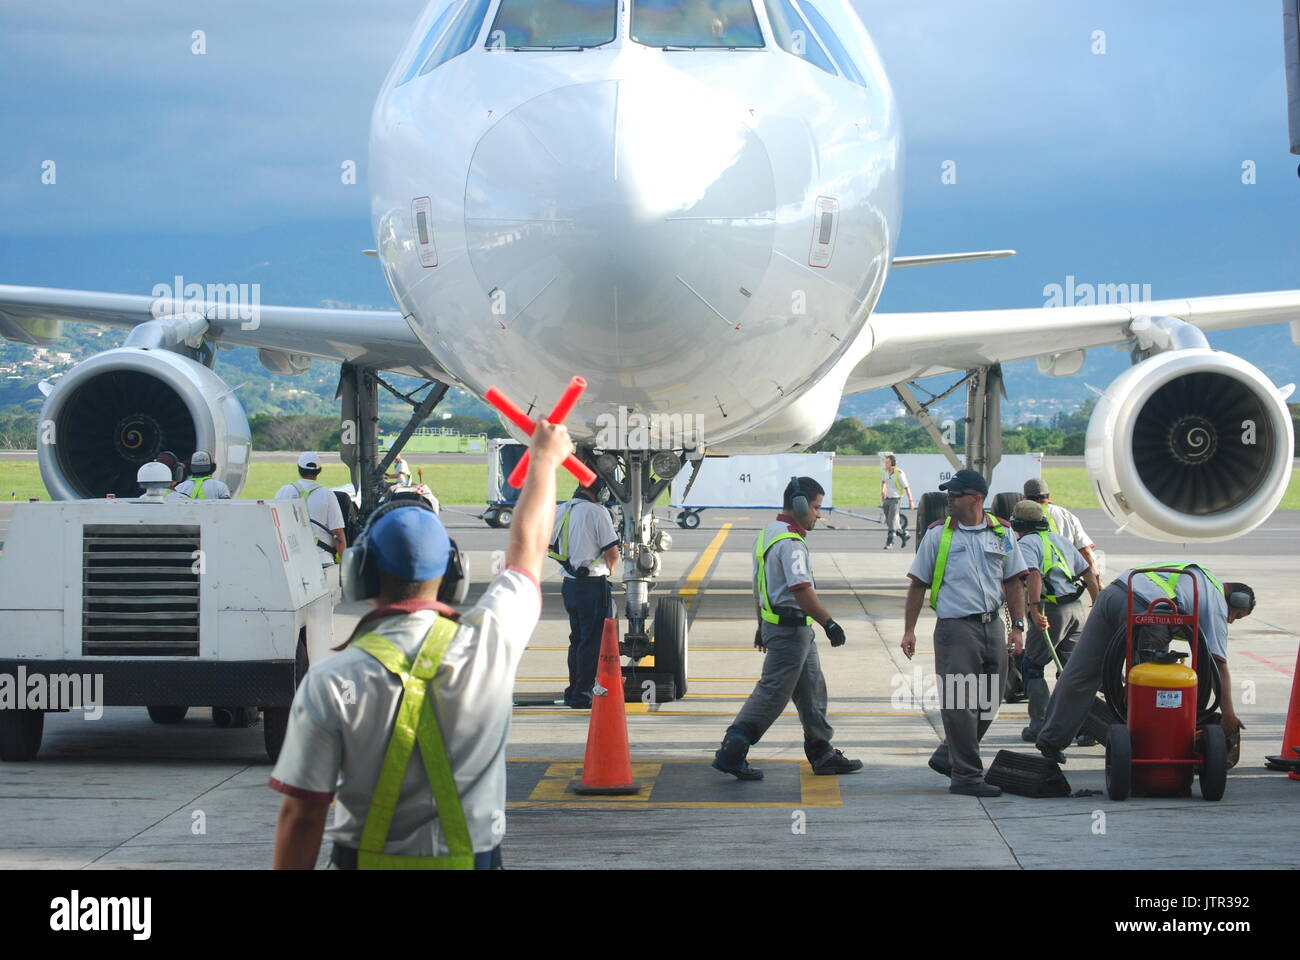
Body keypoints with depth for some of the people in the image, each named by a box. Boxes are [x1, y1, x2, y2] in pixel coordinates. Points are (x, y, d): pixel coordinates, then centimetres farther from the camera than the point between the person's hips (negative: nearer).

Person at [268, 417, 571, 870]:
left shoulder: (331, 681, -15)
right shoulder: (486, 643, -9)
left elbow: (302, 814, -12)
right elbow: (527, 545, 11)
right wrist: (546, 457, 27)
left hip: (368, 861, -2)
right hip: (471, 858, 2)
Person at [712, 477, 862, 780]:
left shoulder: (768, 533, 14)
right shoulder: (790, 542, -19)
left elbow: (760, 585, 21)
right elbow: (801, 590, -27)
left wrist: (762, 626, 27)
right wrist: (829, 623, -24)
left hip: (773, 620, 11)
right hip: (791, 627, -11)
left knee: (812, 690, 15)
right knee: (773, 692, -6)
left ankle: (822, 754, 22)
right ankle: (731, 752, -5)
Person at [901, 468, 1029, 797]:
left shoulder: (1001, 532, 8)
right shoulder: (938, 533, 2)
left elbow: (1013, 583, 13)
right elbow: (918, 584, 5)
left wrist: (1018, 627, 5)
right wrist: (909, 631, 0)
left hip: (992, 625, 4)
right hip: (955, 627, -4)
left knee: (989, 701, 9)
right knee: (960, 704, -8)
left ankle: (947, 757, 25)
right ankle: (966, 776, -2)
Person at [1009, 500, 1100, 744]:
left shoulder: (1026, 543, -1)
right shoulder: (1059, 540, 21)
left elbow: (1034, 574, -20)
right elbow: (1088, 574, 20)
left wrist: (1035, 609, -28)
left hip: (1051, 608, -6)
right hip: (1075, 607, 6)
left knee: (1031, 667, 6)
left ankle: (1040, 726, 2)